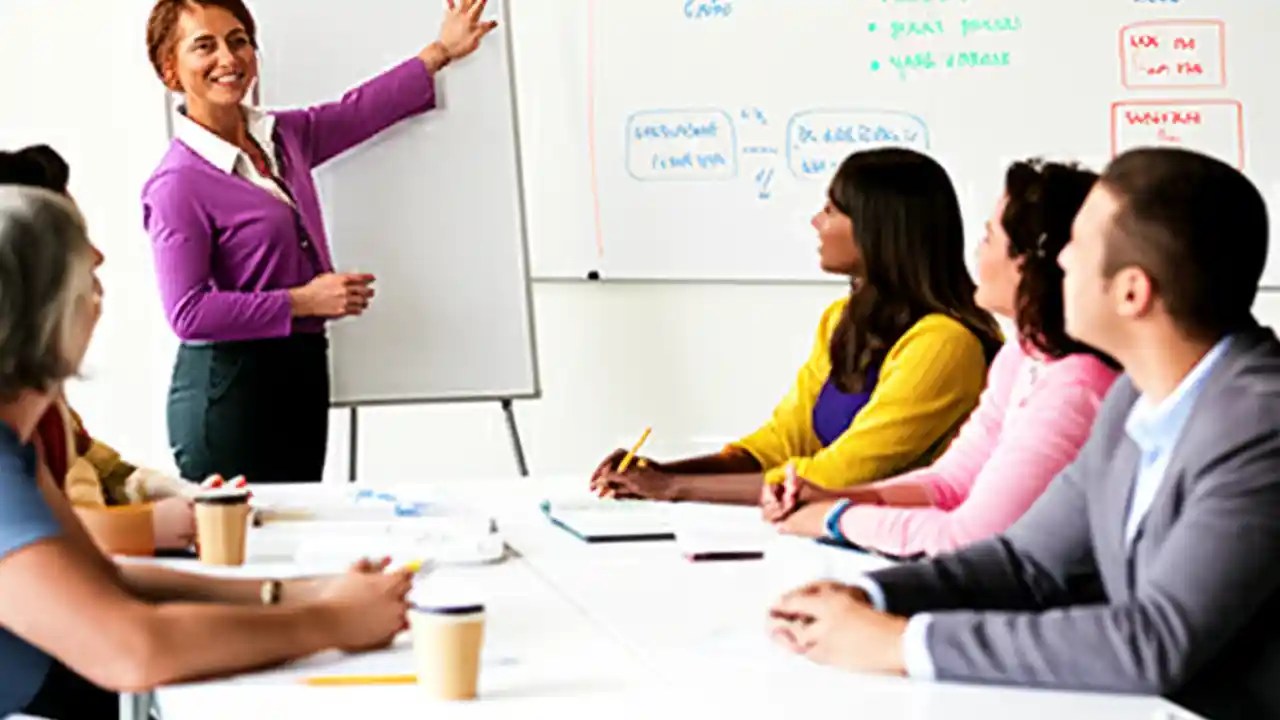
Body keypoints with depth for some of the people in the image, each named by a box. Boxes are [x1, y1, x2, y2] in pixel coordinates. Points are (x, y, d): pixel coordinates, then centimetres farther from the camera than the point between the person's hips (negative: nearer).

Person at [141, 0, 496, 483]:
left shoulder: (283, 136, 8)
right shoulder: (178, 184, -14)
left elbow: (358, 112, 25)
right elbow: (188, 313, -17)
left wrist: (441, 51, 31)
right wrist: (302, 301, -15)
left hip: (303, 373, 7)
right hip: (229, 389, -7)